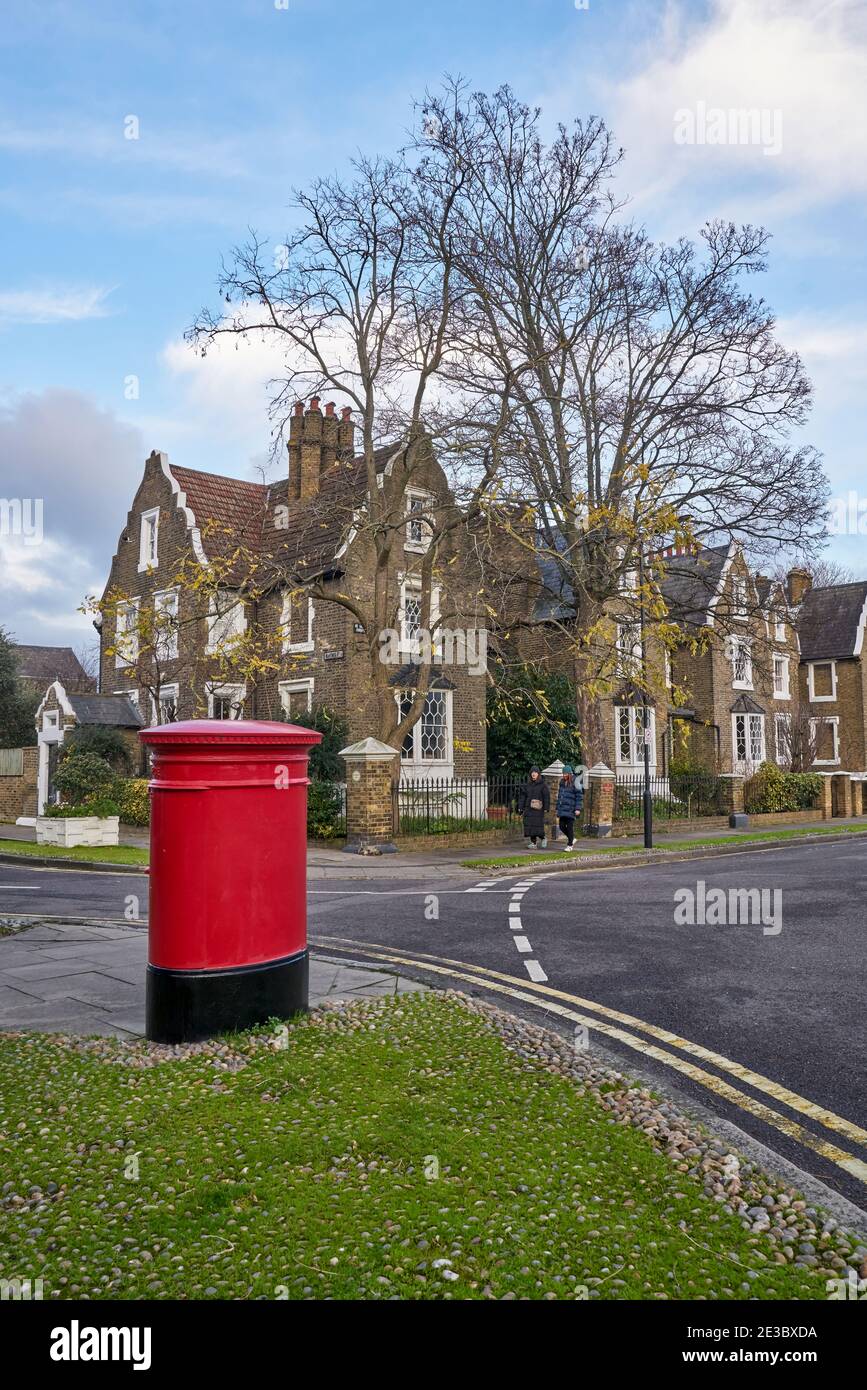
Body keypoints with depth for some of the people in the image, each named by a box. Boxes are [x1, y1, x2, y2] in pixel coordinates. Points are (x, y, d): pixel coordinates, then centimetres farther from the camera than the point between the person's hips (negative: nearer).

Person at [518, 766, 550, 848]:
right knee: (530, 826, 0)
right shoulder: (526, 785, 10)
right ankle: (533, 843, 8)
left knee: (538, 826, -8)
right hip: (529, 809, 4)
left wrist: (546, 808, -10)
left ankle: (543, 838, 19)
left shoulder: (543, 785, -1)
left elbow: (546, 796, -4)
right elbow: (522, 796, 10)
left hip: (538, 809, -4)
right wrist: (520, 808, 4)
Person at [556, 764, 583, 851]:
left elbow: (579, 796, -11)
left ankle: (570, 845, 9)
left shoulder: (575, 783, -8)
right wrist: (558, 808, 20)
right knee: (562, 826, 4)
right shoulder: (562, 782, 12)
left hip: (571, 809, -6)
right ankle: (572, 839, 26)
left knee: (570, 827, -2)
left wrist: (578, 809, -16)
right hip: (563, 809, 6)